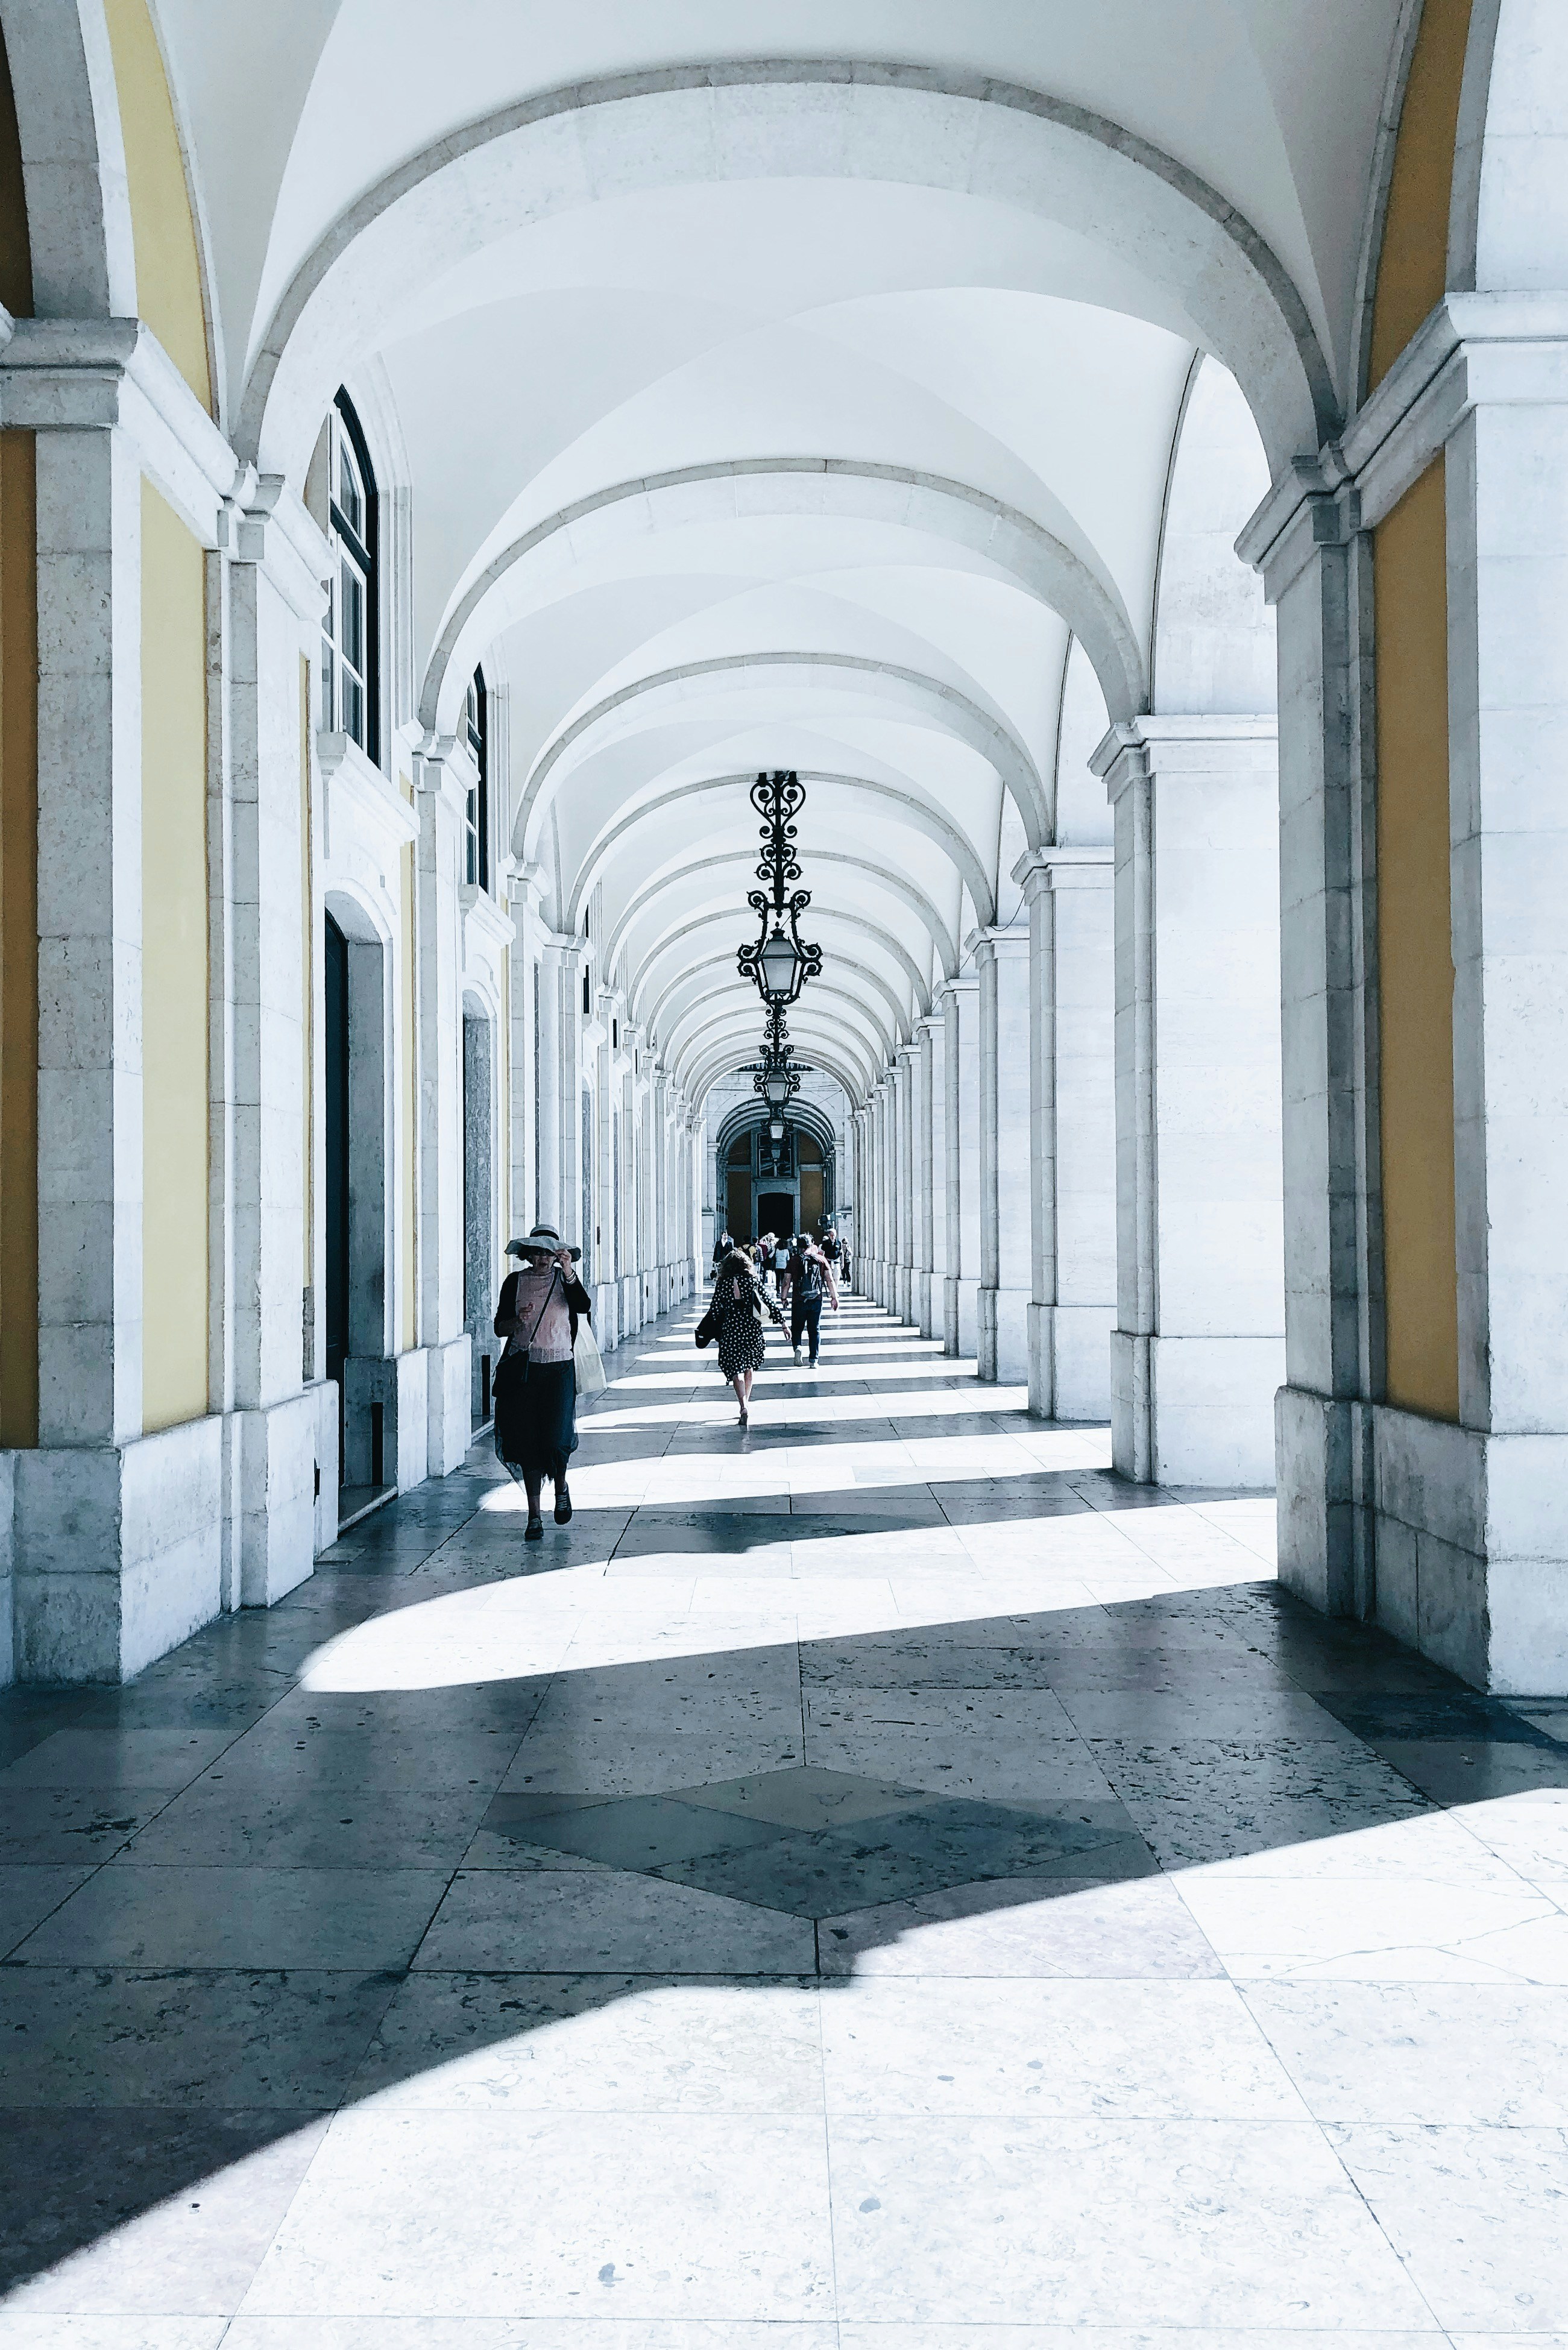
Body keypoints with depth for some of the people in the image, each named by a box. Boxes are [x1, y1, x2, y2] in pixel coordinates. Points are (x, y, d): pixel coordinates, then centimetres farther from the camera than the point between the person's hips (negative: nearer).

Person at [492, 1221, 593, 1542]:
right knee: (527, 1441, 0)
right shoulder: (515, 1281, 5)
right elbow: (500, 1327, 4)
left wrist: (569, 1273, -29)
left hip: (558, 1369, -1)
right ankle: (534, 1517, 10)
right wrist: (518, 1321, -18)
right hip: (522, 1369, 1)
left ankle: (561, 1486, 21)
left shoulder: (564, 1278, 3)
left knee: (556, 1440, -12)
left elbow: (585, 1306, -16)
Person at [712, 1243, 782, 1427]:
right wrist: (782, 1323, 9)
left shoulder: (721, 1285, -1)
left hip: (731, 1332, -2)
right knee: (750, 1367, 22)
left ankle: (744, 1407, -16)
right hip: (753, 1330, 2)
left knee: (736, 1371, 1)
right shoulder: (752, 1281, 1)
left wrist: (718, 1335, 11)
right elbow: (769, 1303, 2)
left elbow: (716, 1311, 0)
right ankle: (746, 1402, 31)